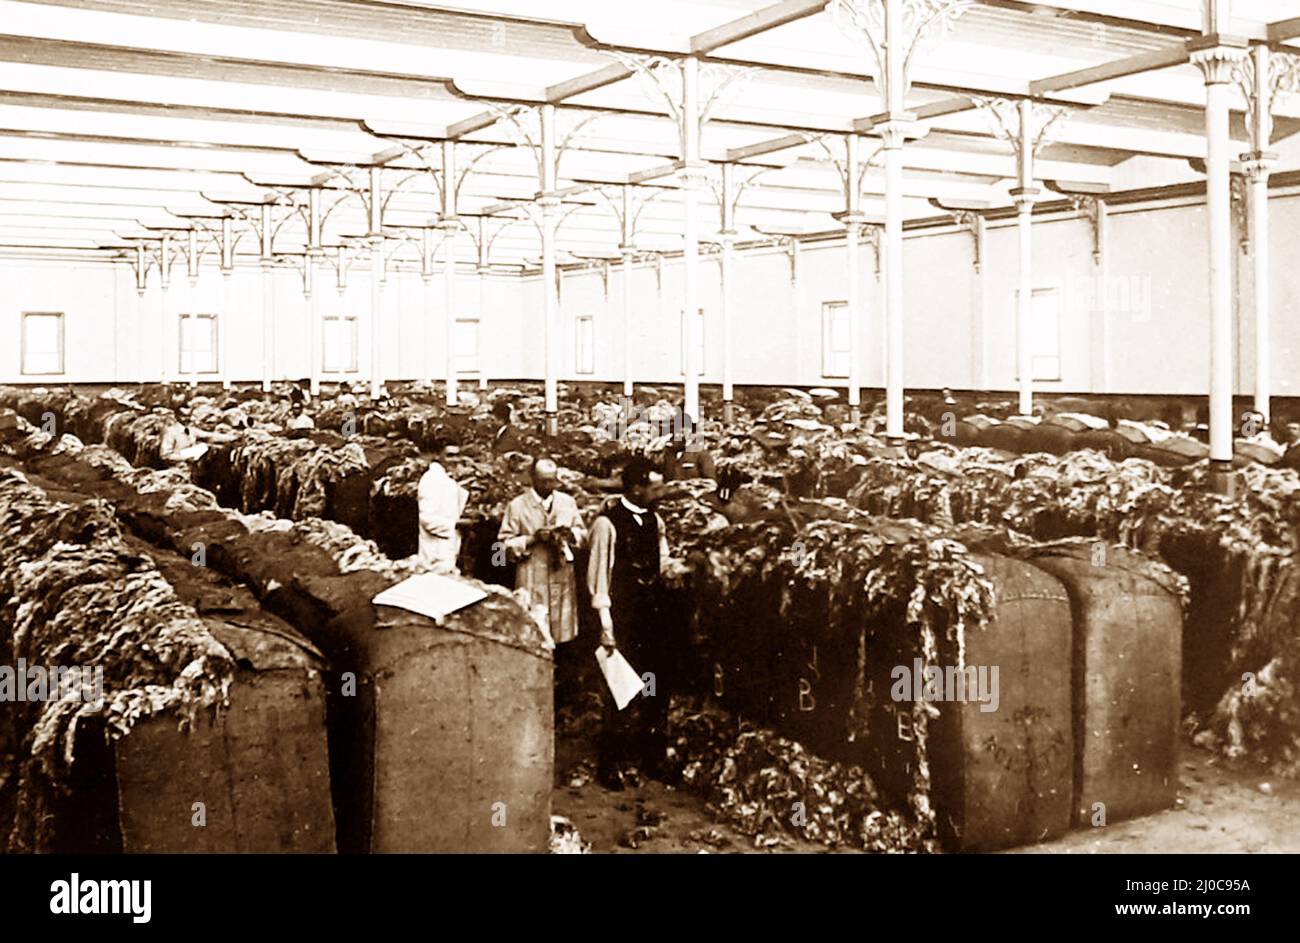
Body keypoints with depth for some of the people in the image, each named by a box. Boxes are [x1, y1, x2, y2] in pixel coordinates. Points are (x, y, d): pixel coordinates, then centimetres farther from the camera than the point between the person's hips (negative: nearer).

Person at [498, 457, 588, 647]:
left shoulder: (567, 502, 9)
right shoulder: (517, 506, -1)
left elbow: (583, 536, 14)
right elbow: (505, 545, -3)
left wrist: (570, 534, -7)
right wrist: (533, 539, -16)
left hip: (562, 576, 3)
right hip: (532, 579, -3)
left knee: (563, 635, 4)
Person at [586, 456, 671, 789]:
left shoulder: (654, 520, 9)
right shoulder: (608, 523, -11)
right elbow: (599, 575, -10)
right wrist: (605, 625, -12)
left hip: (653, 616, 7)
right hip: (623, 619, -6)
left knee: (658, 687, 11)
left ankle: (653, 758, 26)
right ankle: (611, 764, 12)